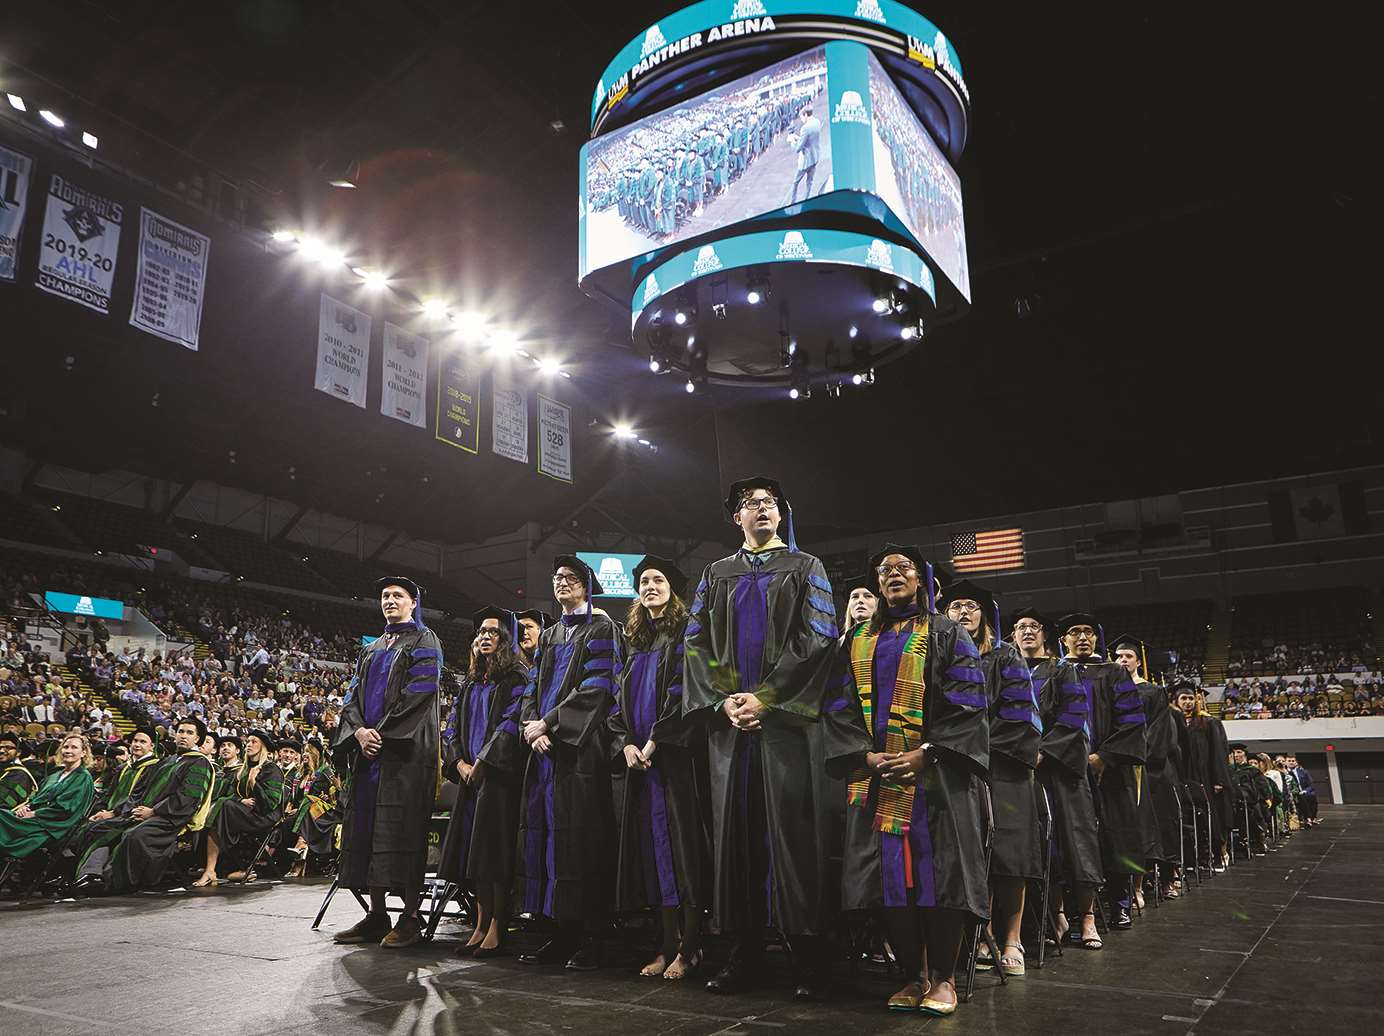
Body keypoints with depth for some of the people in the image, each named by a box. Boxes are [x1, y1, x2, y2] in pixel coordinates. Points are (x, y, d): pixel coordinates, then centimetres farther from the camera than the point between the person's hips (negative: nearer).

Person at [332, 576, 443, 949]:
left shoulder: (423, 642, 2)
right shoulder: (371, 650, 21)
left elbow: (419, 692, -10)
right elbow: (354, 695, 13)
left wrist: (384, 733, -15)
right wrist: (358, 730, -7)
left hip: (407, 748, -7)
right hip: (369, 748, 7)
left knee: (401, 828, -9)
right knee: (366, 826, 4)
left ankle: (410, 917, -4)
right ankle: (376, 914, 11)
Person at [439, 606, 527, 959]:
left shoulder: (516, 678, -2)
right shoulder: (471, 682, 18)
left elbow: (511, 722, -12)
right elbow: (452, 724, 15)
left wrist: (482, 763, -15)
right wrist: (459, 762, -1)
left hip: (499, 774, -7)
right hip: (470, 775, 7)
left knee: (495, 849, -7)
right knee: (474, 850, 6)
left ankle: (497, 930, -3)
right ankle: (481, 925, 12)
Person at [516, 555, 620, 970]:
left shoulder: (600, 629, 1)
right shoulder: (549, 636, 22)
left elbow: (596, 686, -11)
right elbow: (533, 687, 16)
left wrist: (548, 722, -13)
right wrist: (530, 725, -4)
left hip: (581, 748, -7)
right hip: (545, 748, 7)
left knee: (581, 839, -8)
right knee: (548, 837, 5)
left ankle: (590, 938, -2)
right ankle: (563, 934, 11)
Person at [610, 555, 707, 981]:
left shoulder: (685, 634, -1)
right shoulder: (636, 642, 19)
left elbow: (684, 690, -12)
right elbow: (621, 701, 16)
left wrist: (655, 741, -16)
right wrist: (626, 744, 0)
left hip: (675, 755, -6)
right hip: (640, 756, 6)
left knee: (680, 843, -6)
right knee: (653, 847, 5)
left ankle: (689, 948, 0)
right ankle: (667, 945, 12)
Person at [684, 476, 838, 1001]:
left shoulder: (805, 567, 9)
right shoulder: (716, 575, 17)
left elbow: (816, 637, -3)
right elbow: (696, 643, 9)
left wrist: (764, 697, -12)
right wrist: (722, 700, -7)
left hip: (784, 717, -3)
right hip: (729, 718, 3)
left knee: (792, 831, -5)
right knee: (735, 831, 2)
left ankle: (808, 956, 3)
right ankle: (744, 953, 10)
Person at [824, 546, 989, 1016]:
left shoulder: (947, 633, 7)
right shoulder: (859, 641, 16)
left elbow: (965, 701, -4)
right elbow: (842, 705, 10)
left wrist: (925, 753, -15)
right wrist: (865, 755, -7)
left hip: (936, 772, -3)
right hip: (875, 772, 3)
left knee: (937, 869, -5)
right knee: (890, 875, 0)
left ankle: (943, 978, 7)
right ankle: (914, 975, 12)